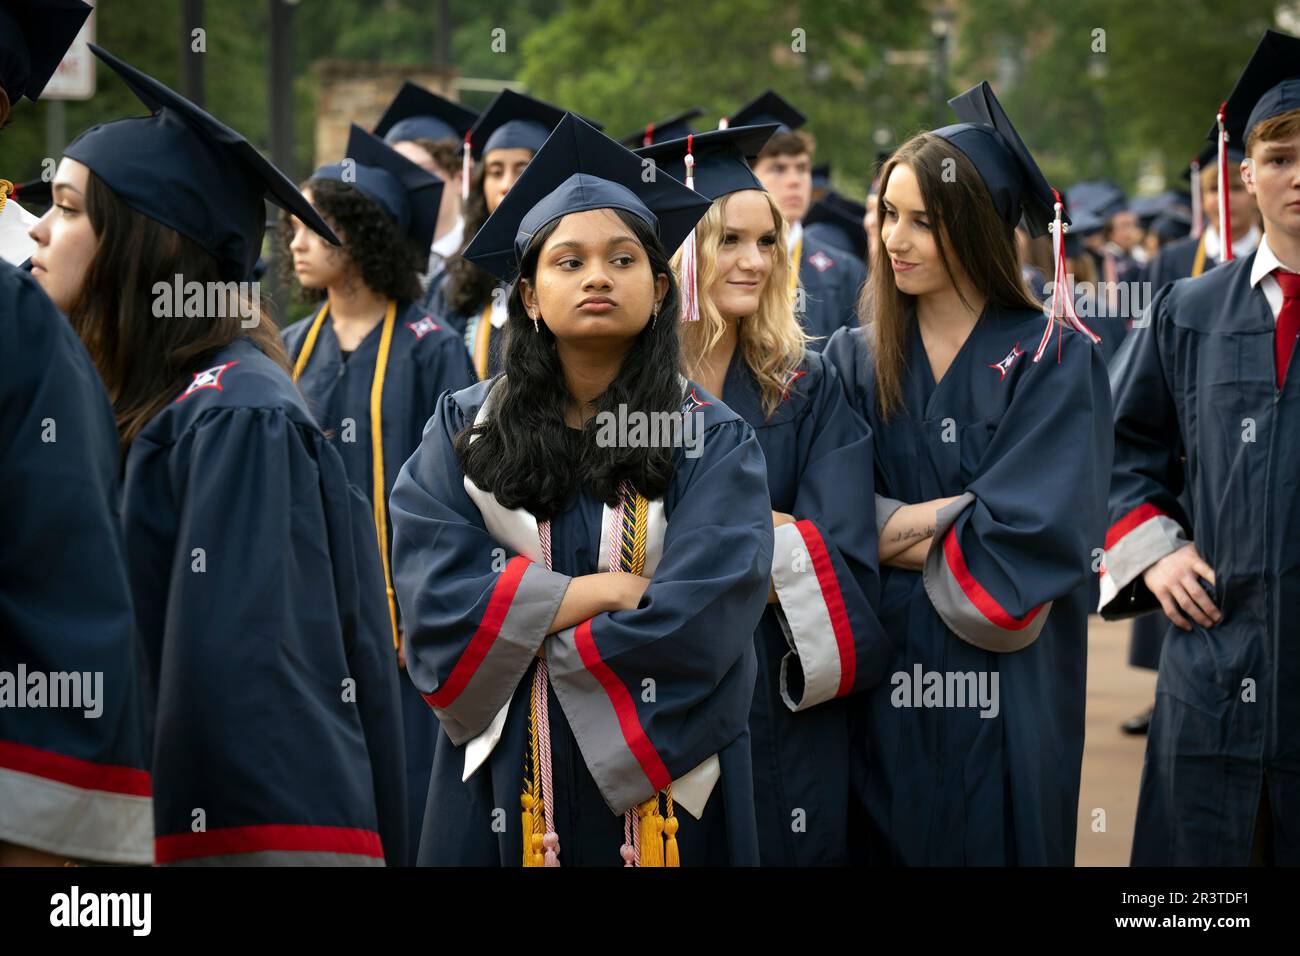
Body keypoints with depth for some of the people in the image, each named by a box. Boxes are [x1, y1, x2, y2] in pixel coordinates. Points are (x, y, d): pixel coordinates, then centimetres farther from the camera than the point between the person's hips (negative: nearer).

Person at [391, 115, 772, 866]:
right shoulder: (464, 432, 3)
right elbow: (436, 605, -10)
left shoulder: (714, 443, -3)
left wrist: (520, 631, -9)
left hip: (662, 791, -1)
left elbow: (691, 632, -15)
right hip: (502, 786, 1)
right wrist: (610, 591, -15)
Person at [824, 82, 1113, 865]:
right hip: (880, 681, 3)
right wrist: (951, 514, -14)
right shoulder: (854, 359, 7)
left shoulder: (1052, 360, -5)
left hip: (1006, 699, -3)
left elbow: (1031, 538, -14)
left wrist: (894, 530, -6)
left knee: (993, 844, 4)